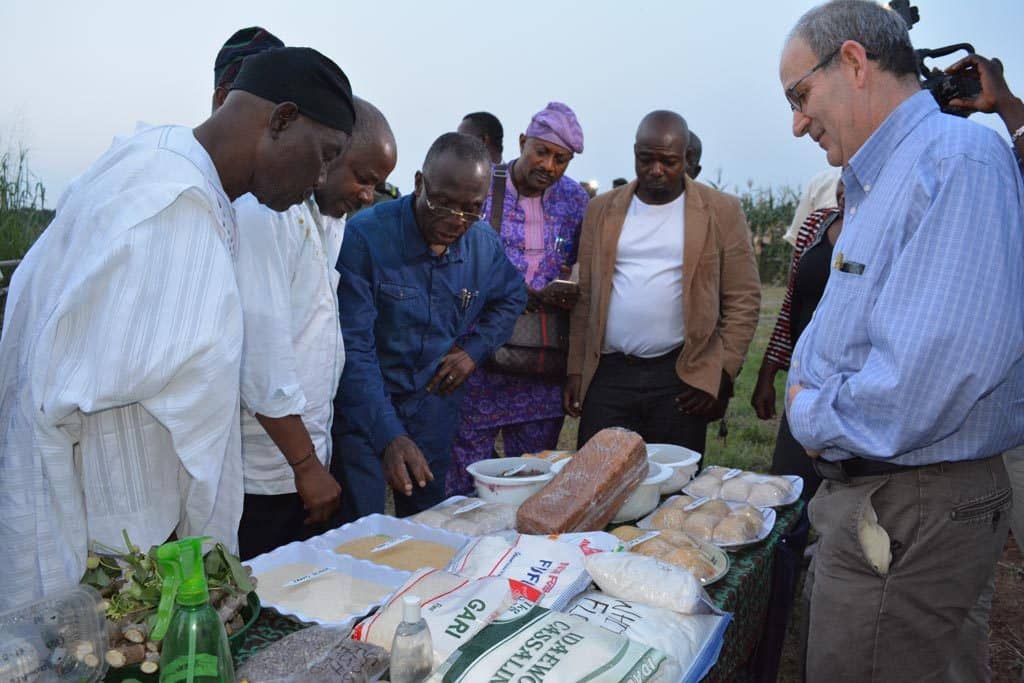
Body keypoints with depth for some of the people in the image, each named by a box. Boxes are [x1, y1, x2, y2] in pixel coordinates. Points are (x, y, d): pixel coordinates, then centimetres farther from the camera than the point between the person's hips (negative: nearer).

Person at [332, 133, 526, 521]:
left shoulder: (485, 244, -3)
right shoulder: (366, 236, -21)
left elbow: (511, 298, 17)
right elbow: (354, 348, -23)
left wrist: (475, 348, -1)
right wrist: (389, 435, -31)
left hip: (435, 411, 5)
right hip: (364, 410, -4)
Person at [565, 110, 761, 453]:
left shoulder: (721, 212, 2)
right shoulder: (601, 210, 9)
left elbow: (743, 300, 2)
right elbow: (584, 297, 10)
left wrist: (721, 374, -6)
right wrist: (575, 370, 4)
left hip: (683, 379, -2)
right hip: (607, 376, 2)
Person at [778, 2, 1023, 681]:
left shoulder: (957, 160, -19)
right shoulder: (876, 185, 14)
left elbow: (929, 377, -30)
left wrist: (814, 418, -13)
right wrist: (805, 391, 1)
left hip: (913, 514, -9)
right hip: (867, 492, 9)